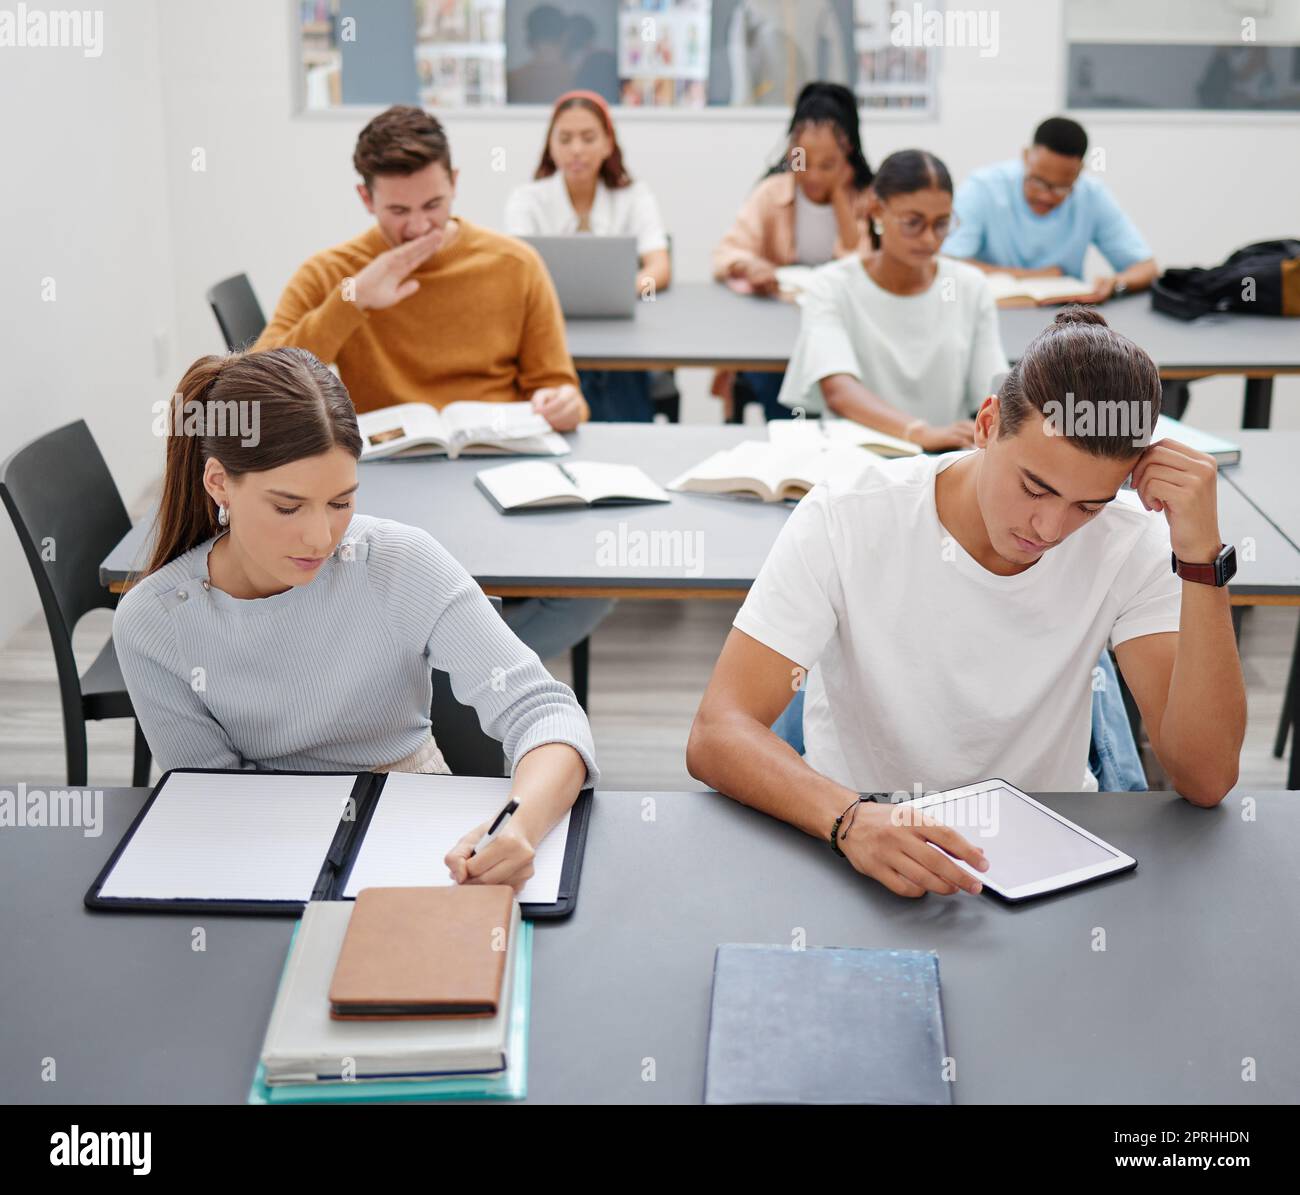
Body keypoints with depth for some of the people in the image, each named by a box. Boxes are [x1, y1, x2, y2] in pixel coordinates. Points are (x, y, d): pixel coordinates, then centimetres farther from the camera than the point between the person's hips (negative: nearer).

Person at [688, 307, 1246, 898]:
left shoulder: (1130, 540, -10)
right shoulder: (844, 519, -16)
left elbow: (1207, 779, -16)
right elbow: (715, 736, -22)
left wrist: (1202, 556, -23)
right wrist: (850, 818, -40)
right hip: (861, 850, -1)